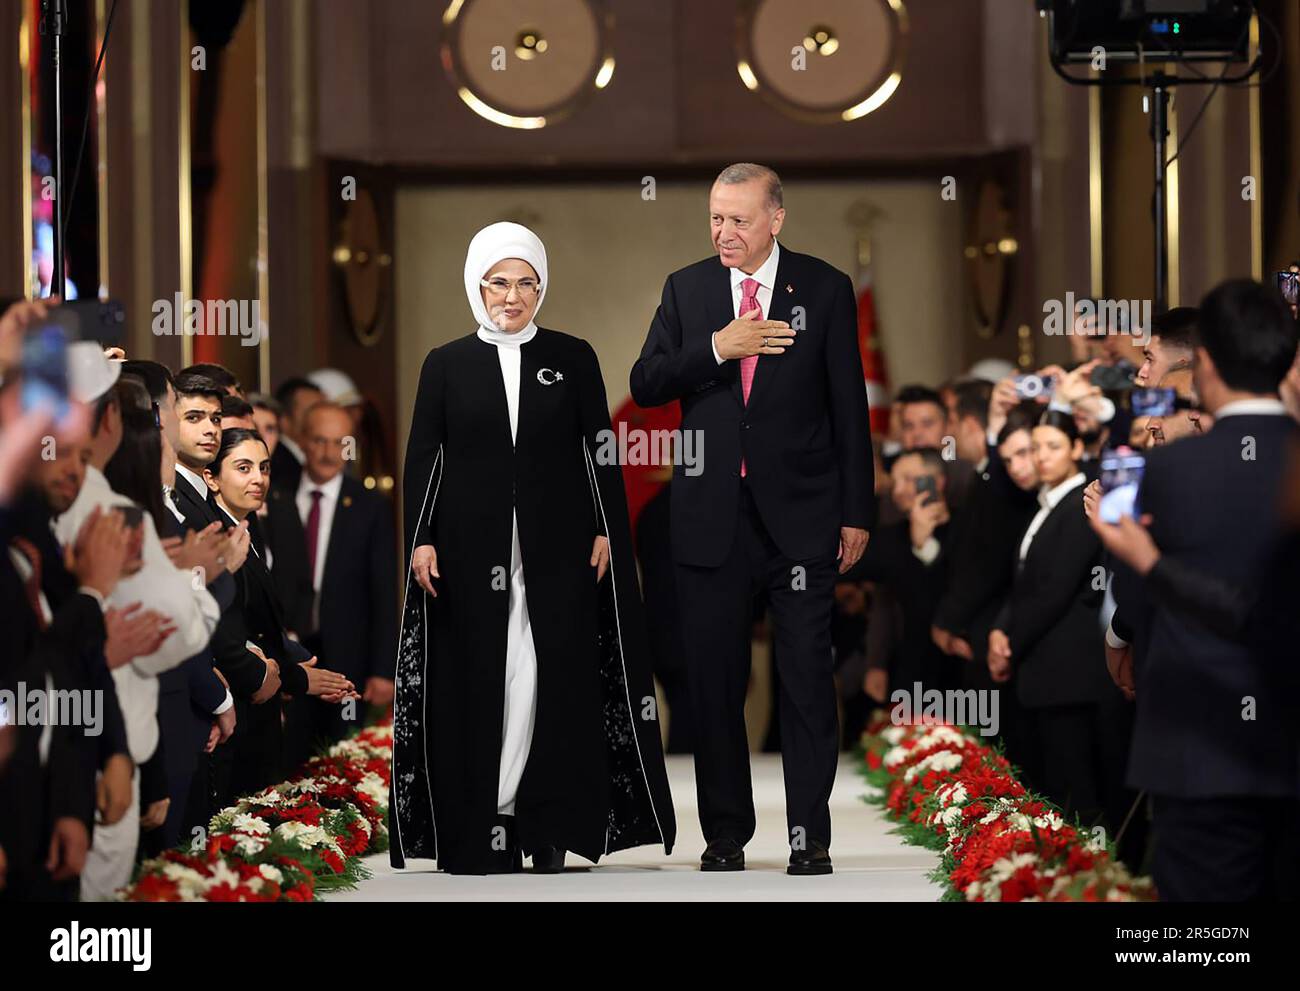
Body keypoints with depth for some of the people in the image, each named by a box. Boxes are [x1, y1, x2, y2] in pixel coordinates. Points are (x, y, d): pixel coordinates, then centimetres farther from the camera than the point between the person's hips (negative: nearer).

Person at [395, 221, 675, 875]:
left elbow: (600, 451, 7)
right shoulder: (446, 365, 7)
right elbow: (422, 458, 5)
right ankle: (477, 836, 1)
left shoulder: (573, 359, 7)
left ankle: (548, 831, 1)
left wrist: (605, 532, -1)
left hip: (556, 549, 0)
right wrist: (420, 541, -4)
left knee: (556, 676, -4)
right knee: (478, 680, -1)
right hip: (471, 549, 0)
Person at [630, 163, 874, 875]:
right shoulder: (686, 289, 8)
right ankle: (725, 834, 15)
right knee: (715, 681, 6)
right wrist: (716, 349, -15)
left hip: (799, 514, -2)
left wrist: (856, 512, 1)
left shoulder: (824, 289, 2)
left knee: (808, 677, -2)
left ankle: (810, 836, 4)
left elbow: (849, 407, 3)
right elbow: (646, 386, 1)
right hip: (711, 515, 2)